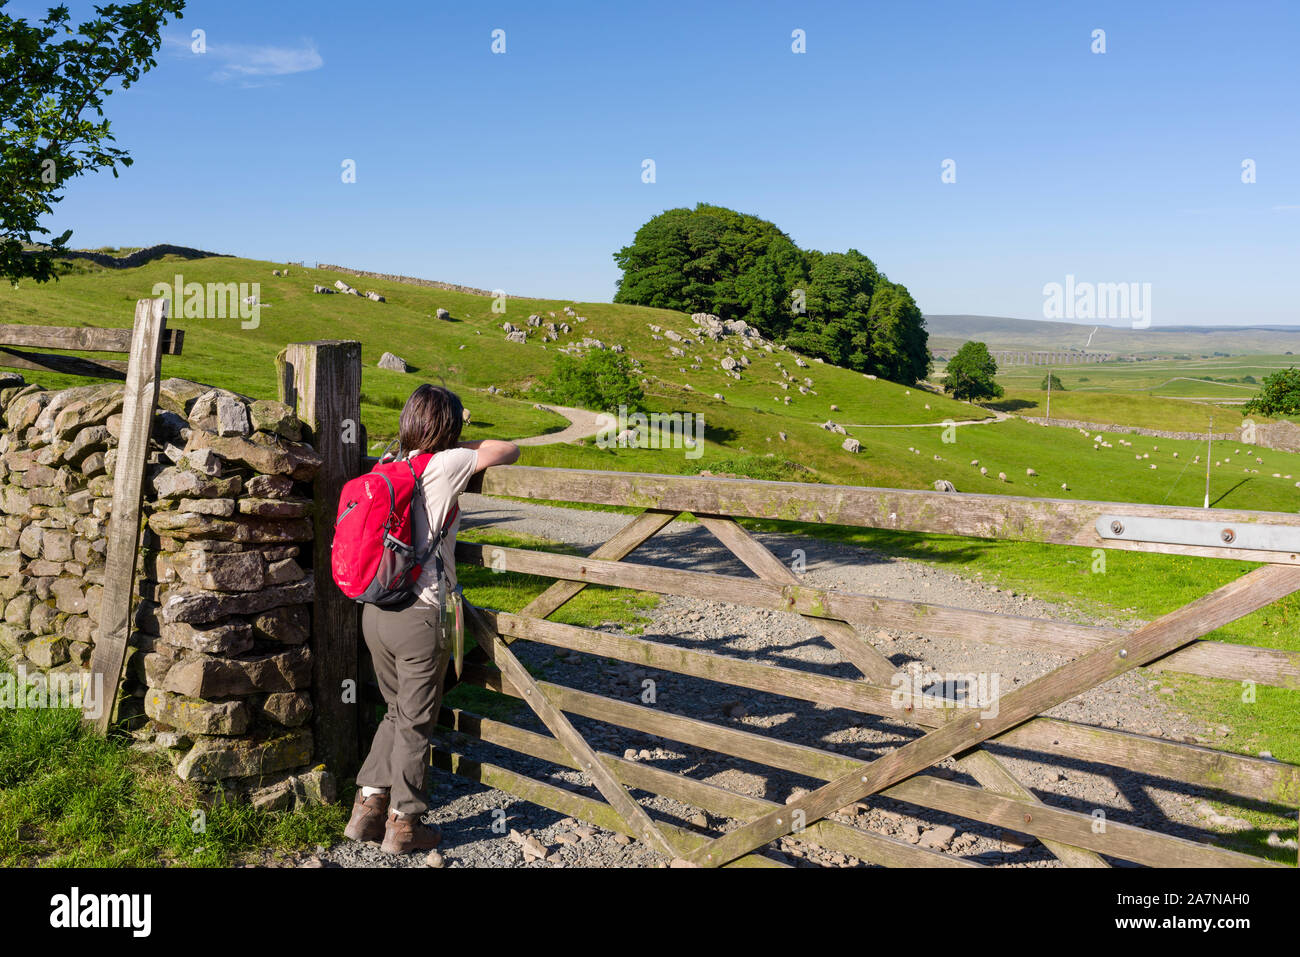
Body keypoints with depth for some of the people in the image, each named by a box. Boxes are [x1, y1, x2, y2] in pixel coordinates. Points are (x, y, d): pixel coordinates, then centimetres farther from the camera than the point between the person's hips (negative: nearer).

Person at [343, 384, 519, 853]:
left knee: (397, 712, 23)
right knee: (416, 723, 10)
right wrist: (468, 447, 10)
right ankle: (403, 823, 21)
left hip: (375, 611, 6)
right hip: (419, 616, -6)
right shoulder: (444, 466, -12)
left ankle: (367, 806, 24)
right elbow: (509, 451, -7)